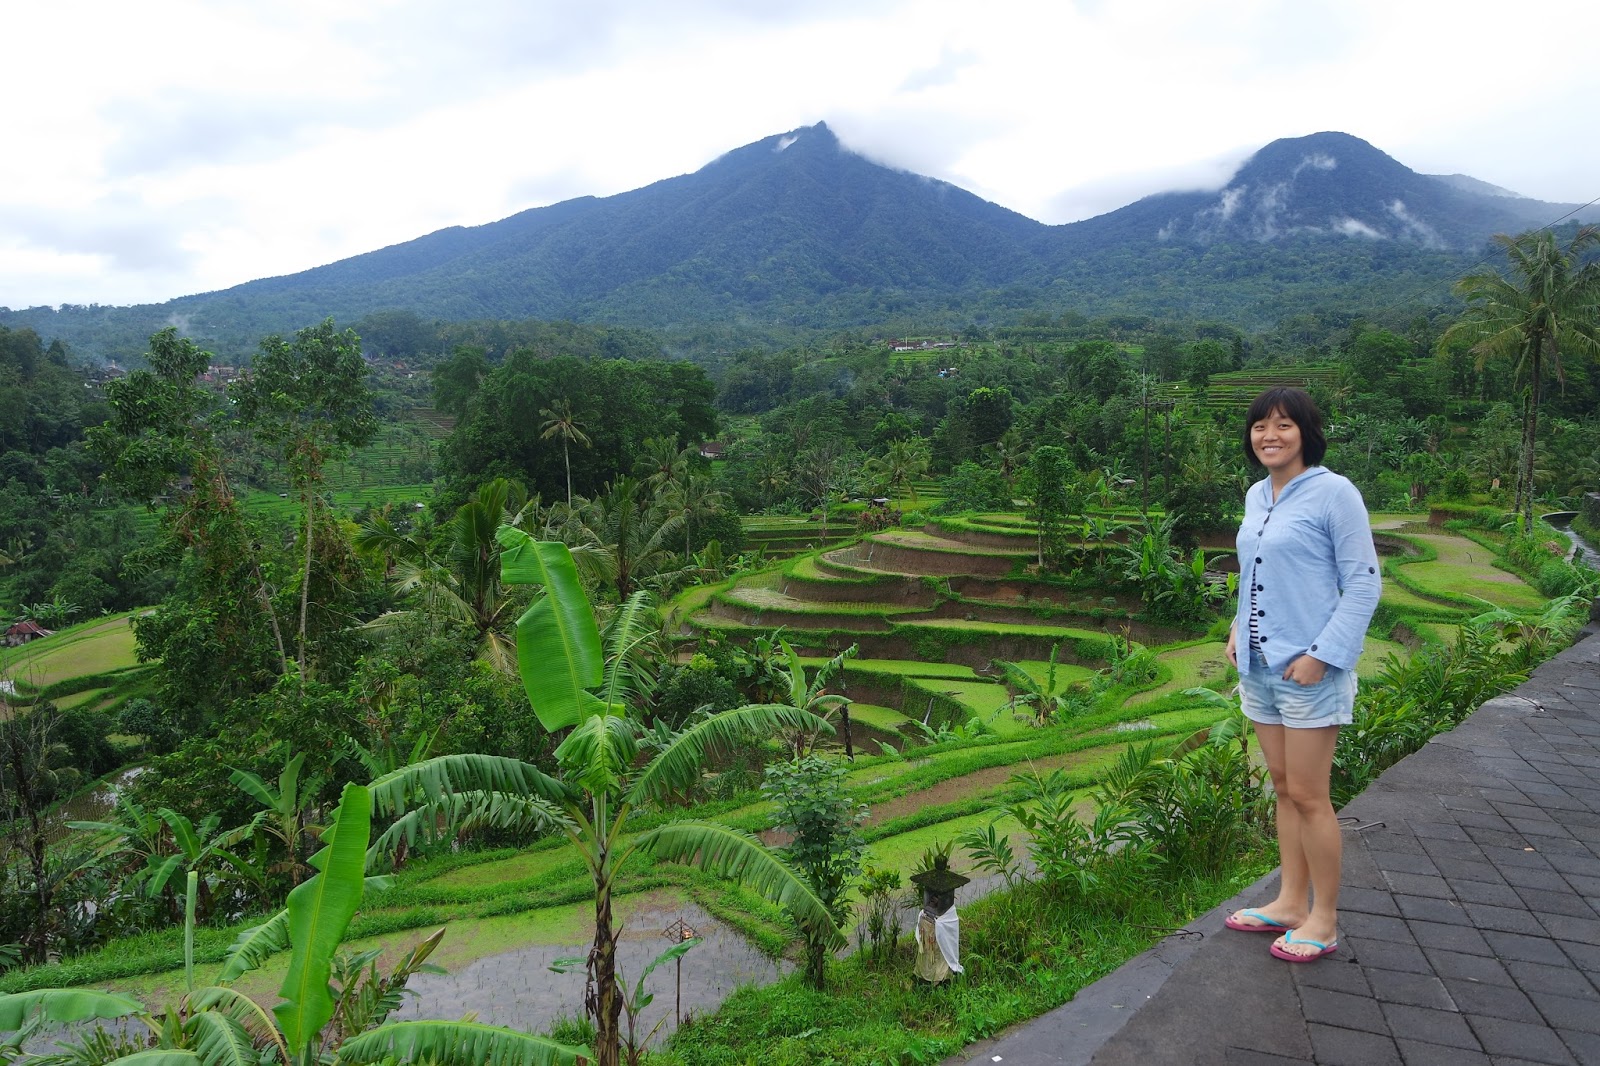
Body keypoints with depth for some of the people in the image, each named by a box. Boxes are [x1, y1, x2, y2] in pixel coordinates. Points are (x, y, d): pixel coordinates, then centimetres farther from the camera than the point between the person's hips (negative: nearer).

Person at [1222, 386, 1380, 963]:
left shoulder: (1333, 493, -11)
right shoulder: (1255, 495, 10)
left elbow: (1364, 583, -11)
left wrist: (1322, 654, -17)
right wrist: (1238, 628, 8)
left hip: (1309, 670, -7)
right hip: (1258, 666, 7)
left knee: (1308, 796, 1)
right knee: (1284, 789, 15)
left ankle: (1323, 920, 16)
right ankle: (1290, 903, 27)